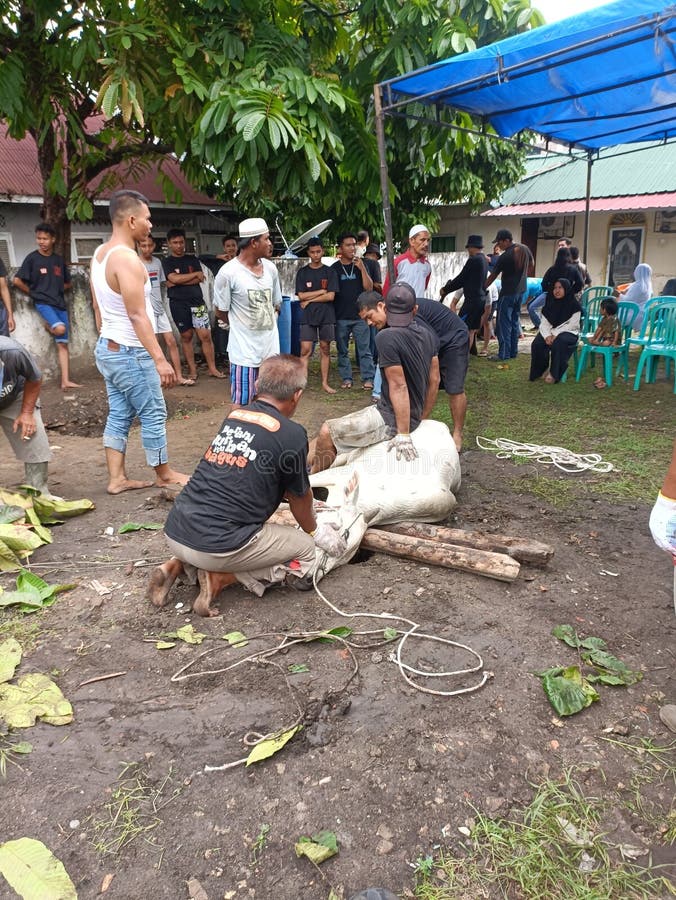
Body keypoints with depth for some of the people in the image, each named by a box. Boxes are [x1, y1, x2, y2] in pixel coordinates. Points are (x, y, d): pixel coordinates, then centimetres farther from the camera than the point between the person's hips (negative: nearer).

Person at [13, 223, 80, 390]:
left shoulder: (59, 260, 10)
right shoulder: (32, 258, -2)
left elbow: (68, 283, 21)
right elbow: (17, 281, -3)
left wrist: (56, 290, 5)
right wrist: (34, 293, 1)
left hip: (60, 303, 4)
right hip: (43, 302, -4)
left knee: (63, 343, -1)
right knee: (60, 329, -30)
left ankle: (65, 381, -2)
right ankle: (48, 325, 6)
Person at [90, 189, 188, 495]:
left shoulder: (100, 255, 10)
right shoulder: (126, 258, -20)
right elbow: (137, 315, -25)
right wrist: (160, 359, -26)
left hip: (107, 348, 9)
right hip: (130, 353, -9)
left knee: (119, 415, 12)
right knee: (153, 414, 3)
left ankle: (117, 478, 16)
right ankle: (164, 474, 17)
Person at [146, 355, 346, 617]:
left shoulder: (233, 416, 12)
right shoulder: (292, 434, -8)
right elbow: (300, 499, 8)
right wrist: (315, 531, 31)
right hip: (218, 545, -7)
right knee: (306, 552, 13)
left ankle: (176, 565, 13)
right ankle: (221, 578, -2)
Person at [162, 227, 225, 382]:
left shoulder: (192, 259, 10)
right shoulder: (167, 262, 3)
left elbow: (199, 279, -3)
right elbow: (174, 279, -13)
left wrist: (179, 282, -11)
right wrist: (195, 274, -4)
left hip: (197, 301, 1)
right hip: (178, 304, -1)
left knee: (206, 335, -4)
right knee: (186, 336, 5)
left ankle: (212, 369, 2)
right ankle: (192, 370, 13)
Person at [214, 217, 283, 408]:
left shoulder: (270, 268, 5)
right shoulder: (228, 273, -13)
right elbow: (221, 312, -3)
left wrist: (266, 324, 7)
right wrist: (242, 325, 7)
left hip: (271, 346, 6)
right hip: (245, 349, -6)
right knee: (241, 403, 2)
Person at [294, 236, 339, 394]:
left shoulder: (330, 272, 3)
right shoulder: (302, 272, 4)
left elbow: (330, 296, -6)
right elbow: (301, 296, -4)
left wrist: (310, 300, -6)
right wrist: (321, 291, -5)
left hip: (326, 316, 1)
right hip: (307, 317, -1)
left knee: (325, 349, 6)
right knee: (305, 350, -6)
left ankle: (325, 383, 14)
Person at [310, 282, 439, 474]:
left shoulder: (387, 337, -22)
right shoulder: (427, 333, 4)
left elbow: (398, 386, -23)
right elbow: (434, 380, 9)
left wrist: (403, 434, -20)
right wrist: (421, 419, 19)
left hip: (391, 418, -9)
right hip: (413, 415, 9)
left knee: (327, 433, -1)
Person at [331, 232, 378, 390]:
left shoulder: (363, 264, 5)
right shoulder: (334, 268, 5)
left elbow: (369, 287, -3)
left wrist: (362, 268, -12)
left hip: (360, 315, -1)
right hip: (341, 317, 1)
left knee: (364, 349, -3)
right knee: (342, 350, 6)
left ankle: (368, 378, 1)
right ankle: (346, 378, 15)